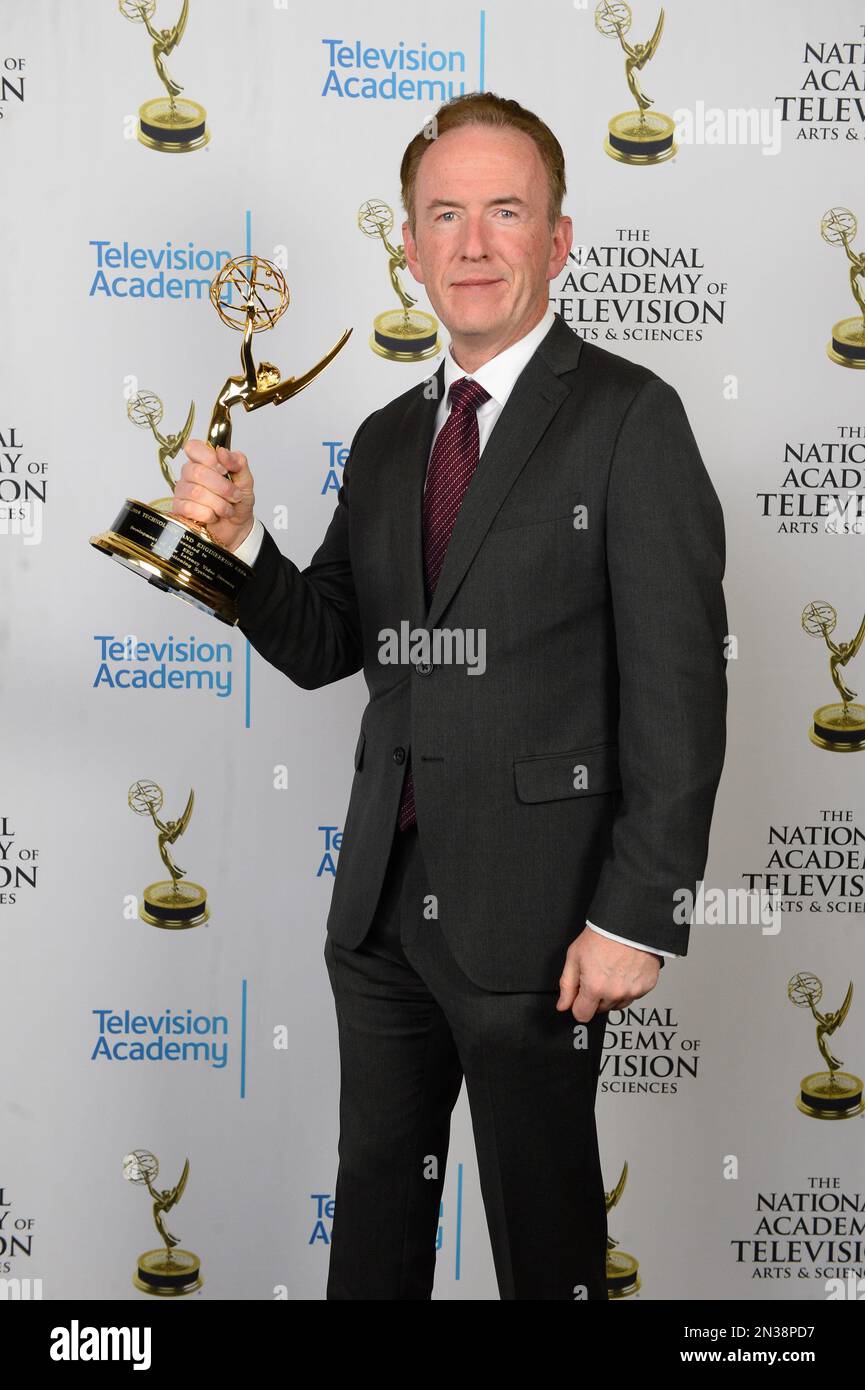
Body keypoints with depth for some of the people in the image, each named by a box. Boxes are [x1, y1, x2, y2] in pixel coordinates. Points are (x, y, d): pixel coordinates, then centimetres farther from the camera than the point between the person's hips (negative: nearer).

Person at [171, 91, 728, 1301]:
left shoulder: (629, 418, -9)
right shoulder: (387, 439, 10)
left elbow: (680, 688, -13)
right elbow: (325, 648, 9)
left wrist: (638, 915, -16)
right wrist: (238, 543, -10)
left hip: (534, 914, -5)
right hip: (383, 899, 6)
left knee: (543, 1226, 14)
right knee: (377, 1200, 20)